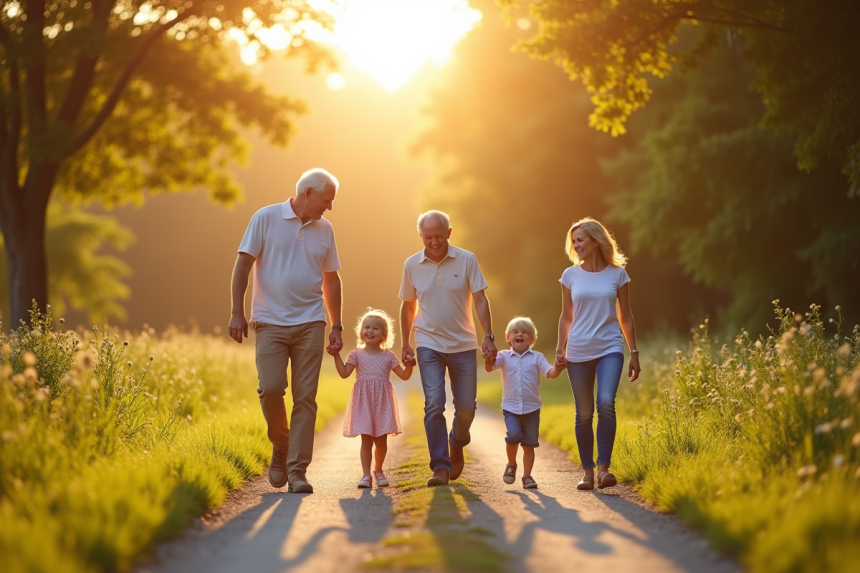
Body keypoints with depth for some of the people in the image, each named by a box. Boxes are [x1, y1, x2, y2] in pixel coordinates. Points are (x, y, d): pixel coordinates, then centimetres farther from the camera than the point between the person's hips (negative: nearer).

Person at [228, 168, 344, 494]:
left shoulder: (324, 230, 11)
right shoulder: (266, 219, 0)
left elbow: (331, 280, 17)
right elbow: (243, 265, -1)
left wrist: (337, 327, 13)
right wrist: (237, 313, -8)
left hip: (310, 324, 3)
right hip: (270, 322, -3)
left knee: (305, 397, -3)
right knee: (270, 388, -13)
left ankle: (297, 471, 0)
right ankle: (280, 445, 16)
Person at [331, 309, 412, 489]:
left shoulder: (388, 356, 7)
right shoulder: (357, 354, 5)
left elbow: (404, 376, 7)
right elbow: (344, 373, -4)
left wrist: (409, 365, -11)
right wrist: (337, 356, -12)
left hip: (382, 401, 1)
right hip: (364, 401, -1)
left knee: (381, 440, 4)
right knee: (366, 439, -5)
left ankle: (378, 470, 24)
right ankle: (366, 475, -4)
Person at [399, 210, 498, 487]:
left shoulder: (467, 260, -5)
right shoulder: (412, 265, 0)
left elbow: (480, 300, -5)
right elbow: (408, 306, 11)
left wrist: (489, 336, -14)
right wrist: (405, 345, 11)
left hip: (463, 345, 0)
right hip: (429, 346, 0)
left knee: (466, 407, 5)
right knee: (434, 404, -12)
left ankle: (457, 445, 36)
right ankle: (440, 467, -9)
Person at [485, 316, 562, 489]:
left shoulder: (537, 357, 4)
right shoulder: (504, 356, 4)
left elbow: (550, 373, -7)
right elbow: (489, 368, -9)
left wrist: (558, 368, -29)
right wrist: (488, 359, -32)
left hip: (532, 408, 1)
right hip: (510, 408, -1)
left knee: (529, 444, 3)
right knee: (513, 435, -21)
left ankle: (527, 476, 15)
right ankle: (511, 465, 5)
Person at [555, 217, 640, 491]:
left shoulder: (617, 274, 2)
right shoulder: (570, 275, 5)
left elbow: (625, 316, 8)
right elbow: (566, 317, 11)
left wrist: (634, 353, 7)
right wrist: (559, 350, 3)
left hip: (610, 348, -2)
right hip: (578, 352, 2)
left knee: (606, 404, -21)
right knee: (584, 414, 2)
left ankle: (604, 467, -16)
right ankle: (588, 471, 12)